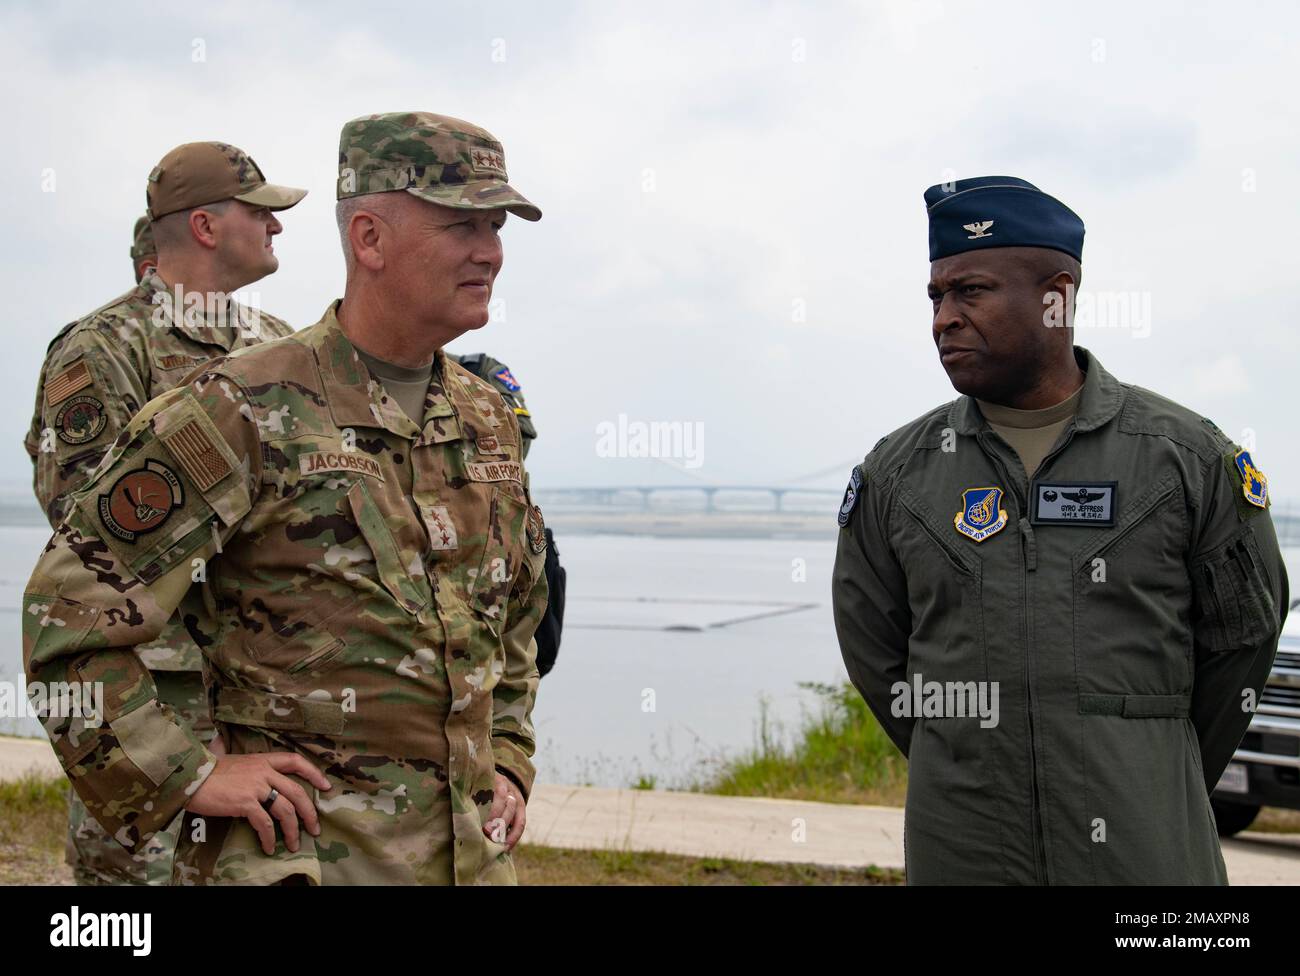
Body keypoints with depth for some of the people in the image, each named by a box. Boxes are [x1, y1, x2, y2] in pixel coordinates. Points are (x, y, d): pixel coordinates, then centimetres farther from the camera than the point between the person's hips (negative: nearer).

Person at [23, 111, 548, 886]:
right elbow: (69, 608, -12)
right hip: (300, 855, -6)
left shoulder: (490, 421, 8)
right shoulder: (246, 412, -13)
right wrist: (189, 777, -13)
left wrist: (508, 758, 13)